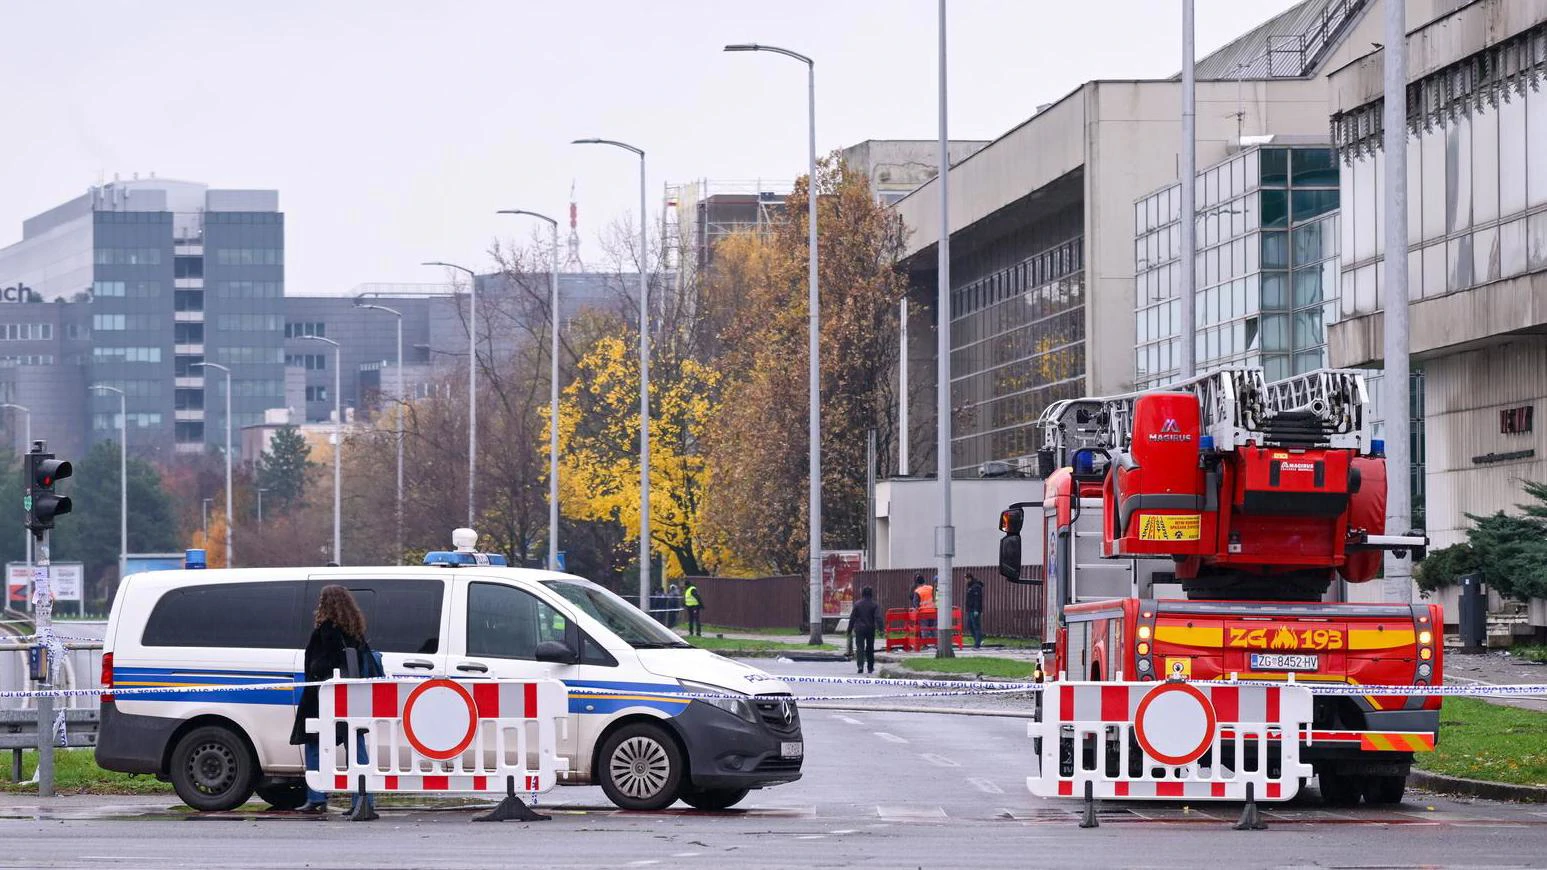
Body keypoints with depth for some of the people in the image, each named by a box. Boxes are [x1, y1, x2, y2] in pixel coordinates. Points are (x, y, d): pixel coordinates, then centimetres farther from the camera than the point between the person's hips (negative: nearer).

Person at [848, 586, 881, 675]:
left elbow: (852, 618, 1)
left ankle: (860, 666, -25)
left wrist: (850, 629, 8)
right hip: (870, 629, 1)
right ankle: (870, 667, 21)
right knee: (870, 648, 14)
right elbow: (878, 618, -10)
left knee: (860, 647, -6)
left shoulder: (857, 604, -2)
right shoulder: (874, 605, -3)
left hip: (859, 629, -1)